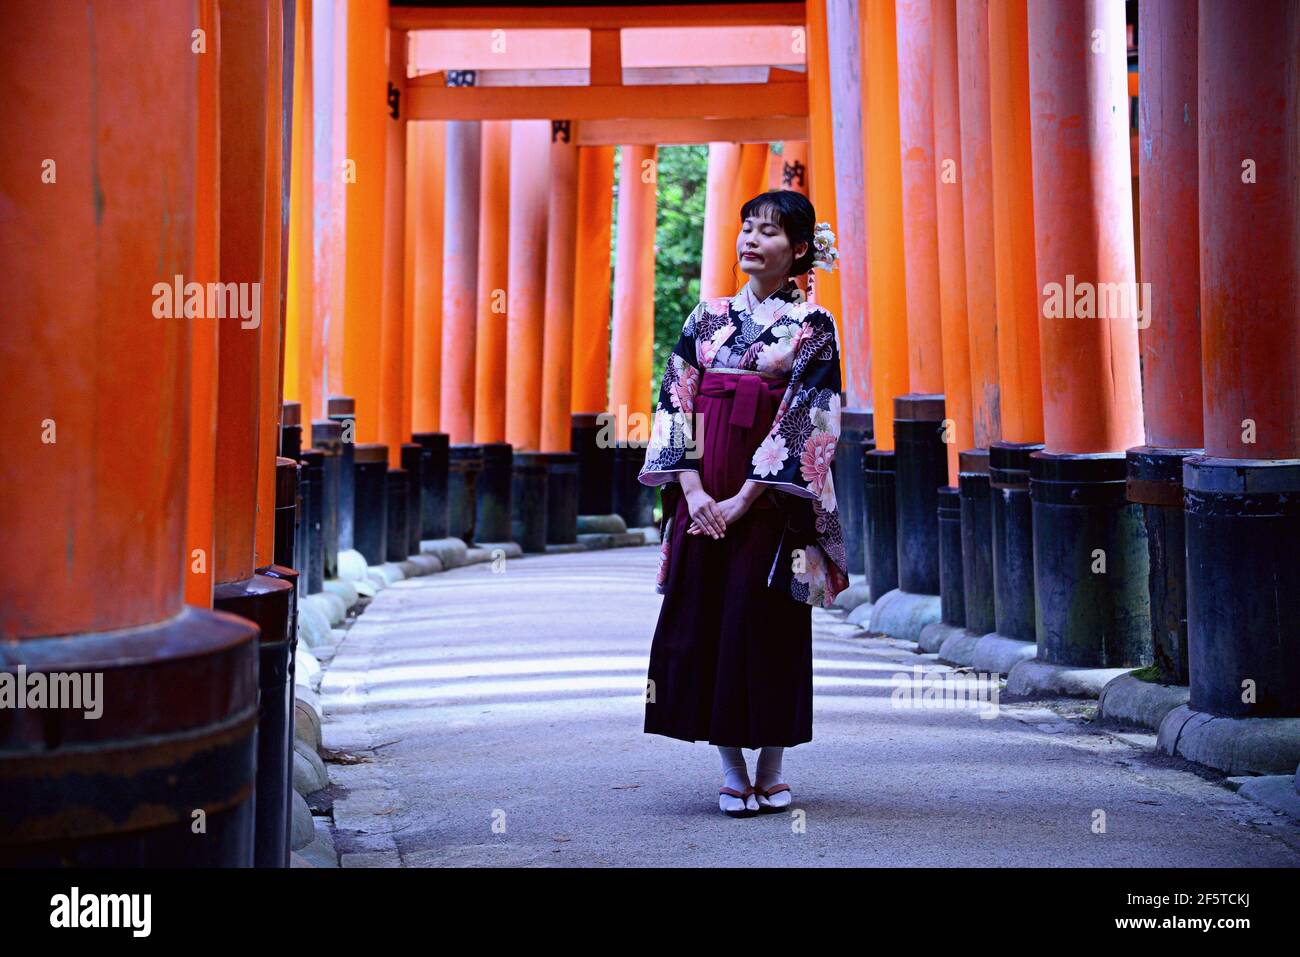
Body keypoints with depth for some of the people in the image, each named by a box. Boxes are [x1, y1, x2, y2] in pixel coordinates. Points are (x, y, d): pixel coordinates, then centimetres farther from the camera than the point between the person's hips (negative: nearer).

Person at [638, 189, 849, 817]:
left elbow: (806, 421, -8)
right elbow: (674, 401, 5)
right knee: (702, 617, 0)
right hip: (703, 497, 4)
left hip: (771, 499, -4)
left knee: (763, 622, -3)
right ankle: (731, 774, 9)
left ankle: (770, 775, 9)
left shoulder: (814, 327, 0)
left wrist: (746, 497, -15)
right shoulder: (707, 317, 11)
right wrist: (692, 489, -8)